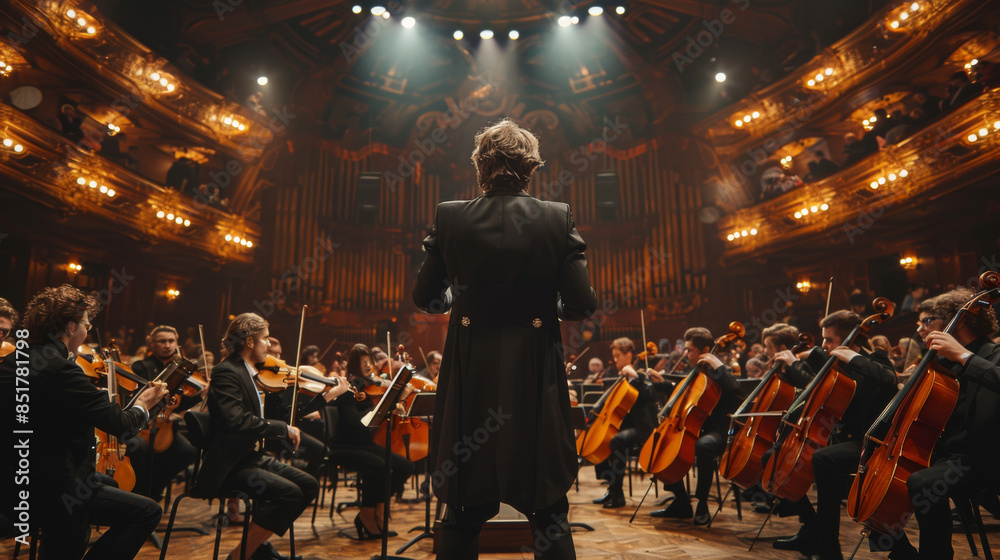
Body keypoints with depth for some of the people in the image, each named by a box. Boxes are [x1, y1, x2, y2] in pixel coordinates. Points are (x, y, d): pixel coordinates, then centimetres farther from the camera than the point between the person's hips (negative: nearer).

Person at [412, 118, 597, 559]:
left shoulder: (449, 218, -4)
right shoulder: (557, 218, -6)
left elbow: (425, 299, 2)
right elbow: (581, 304, -9)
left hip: (470, 373, 1)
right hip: (534, 375, -1)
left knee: (464, 511, 16)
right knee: (549, 511, 13)